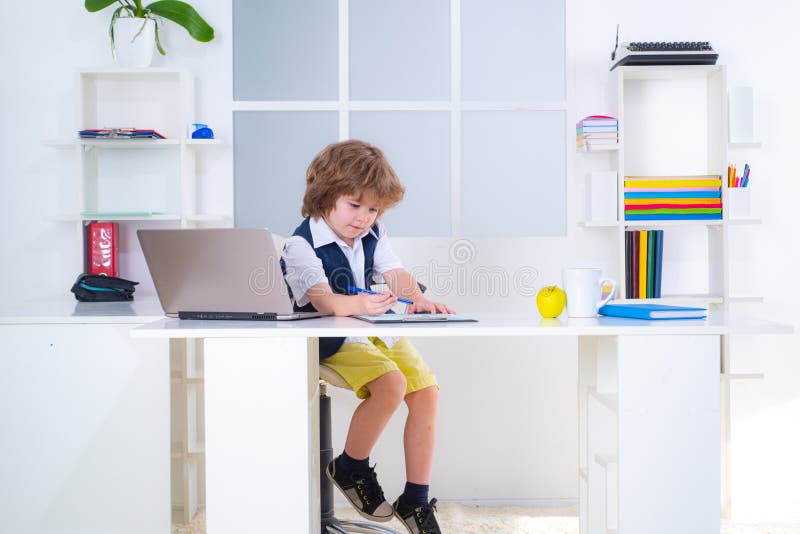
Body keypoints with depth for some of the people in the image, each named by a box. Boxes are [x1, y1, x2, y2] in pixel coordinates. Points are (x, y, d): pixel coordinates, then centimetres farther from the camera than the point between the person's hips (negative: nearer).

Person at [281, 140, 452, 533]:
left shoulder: (373, 235, 8)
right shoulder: (301, 245, -13)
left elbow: (396, 274, -5)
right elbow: (320, 298, -29)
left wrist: (418, 299, -28)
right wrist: (357, 305, -50)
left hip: (377, 331, 7)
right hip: (330, 339, -7)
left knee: (426, 391, -9)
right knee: (391, 386, -28)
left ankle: (416, 499, 3)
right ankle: (350, 469, -2)